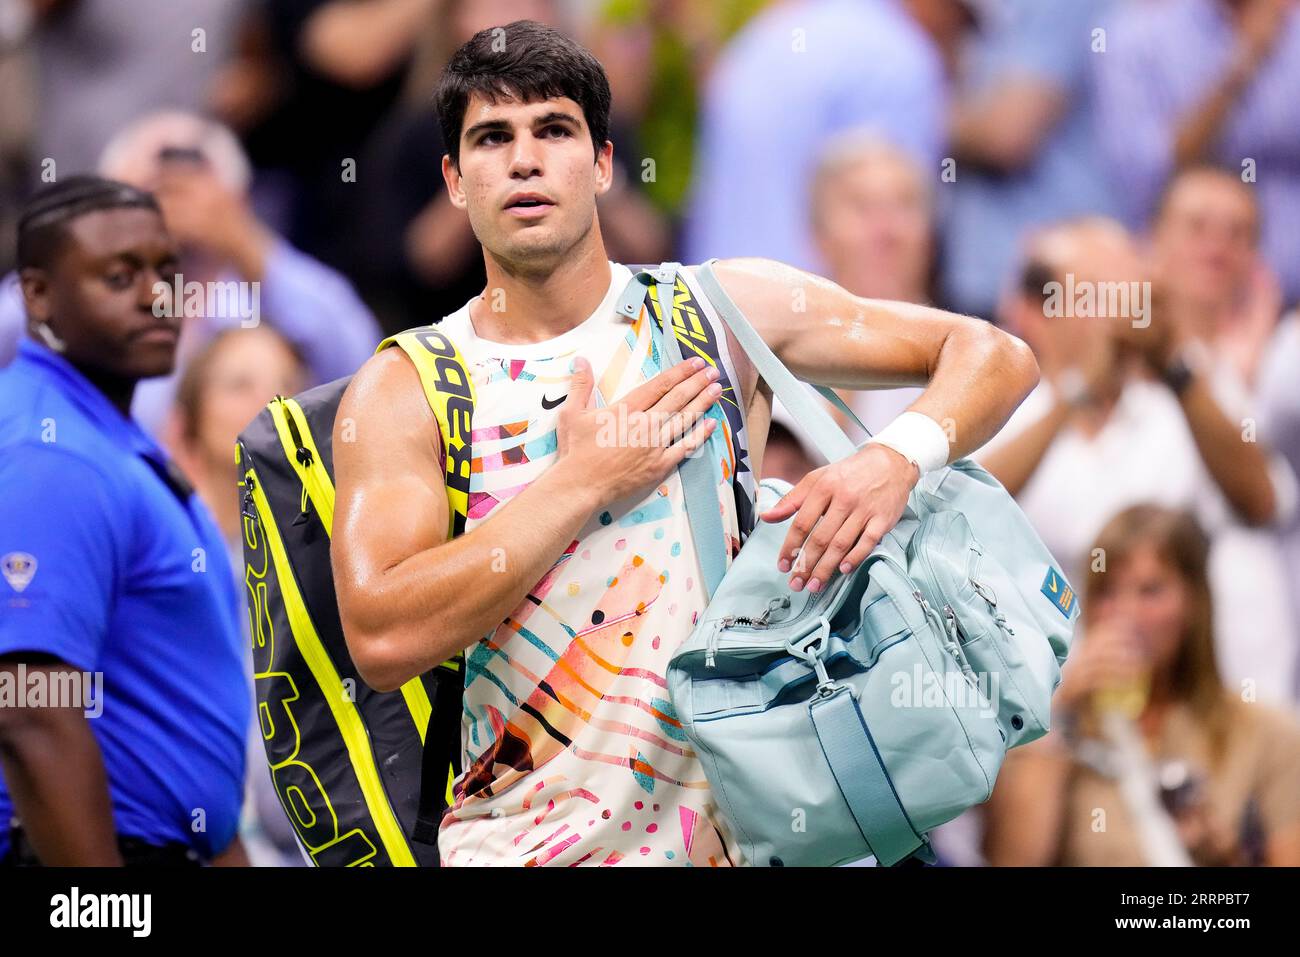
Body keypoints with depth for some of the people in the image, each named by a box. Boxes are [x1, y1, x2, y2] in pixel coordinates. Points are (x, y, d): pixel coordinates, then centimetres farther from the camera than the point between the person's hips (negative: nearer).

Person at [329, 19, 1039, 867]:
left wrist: (894, 462, -15)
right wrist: (586, 481, -12)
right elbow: (383, 639, -14)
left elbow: (993, 356, 7)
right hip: (519, 843, -1)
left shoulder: (723, 314, 4)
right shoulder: (400, 392, 0)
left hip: (735, 827, 1)